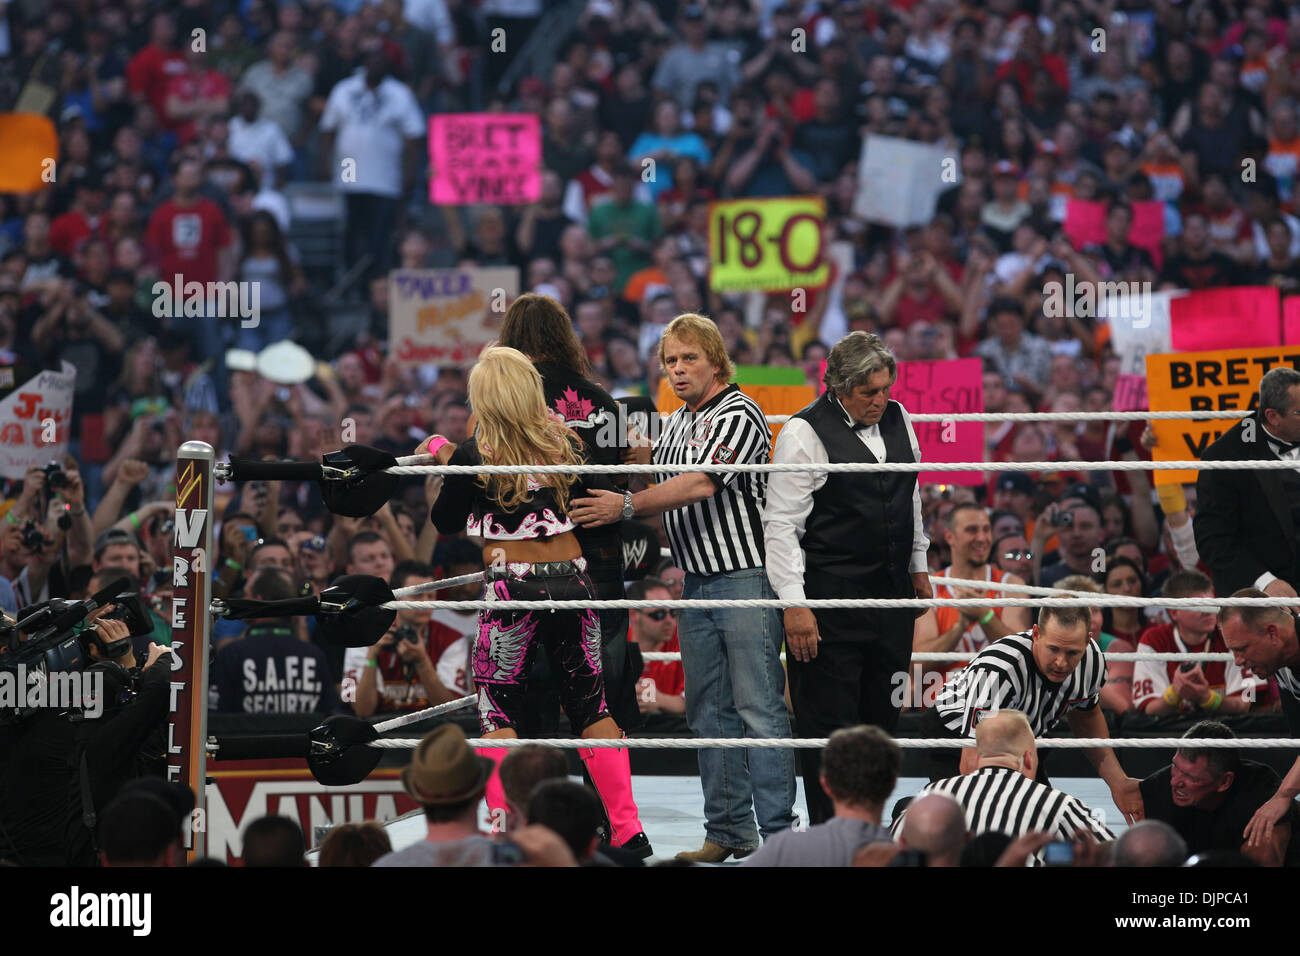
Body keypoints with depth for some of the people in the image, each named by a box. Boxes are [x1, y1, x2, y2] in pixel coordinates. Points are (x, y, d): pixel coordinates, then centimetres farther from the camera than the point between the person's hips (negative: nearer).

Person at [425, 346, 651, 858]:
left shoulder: (474, 456, -10)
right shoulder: (566, 443, 0)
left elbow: (444, 523, 4)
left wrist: (443, 460, 15)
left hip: (512, 589, -4)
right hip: (573, 582, 4)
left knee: (497, 711, 6)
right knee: (591, 705, 12)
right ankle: (627, 831, 12)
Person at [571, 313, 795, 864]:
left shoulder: (738, 415, -11)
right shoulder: (675, 424, 16)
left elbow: (701, 485, -22)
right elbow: (658, 477, 29)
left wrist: (627, 507, -21)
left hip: (747, 576, -9)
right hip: (696, 583, 9)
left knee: (759, 709, -8)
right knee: (709, 711, 9)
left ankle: (777, 834, -7)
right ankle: (727, 832, 15)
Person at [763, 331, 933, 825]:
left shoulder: (898, 419, 10)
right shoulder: (805, 433, -11)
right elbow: (781, 524, -12)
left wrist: (919, 567, 25)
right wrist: (793, 603, -17)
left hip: (891, 594, 7)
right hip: (830, 596, -7)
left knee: (881, 715, 8)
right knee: (828, 718, -7)